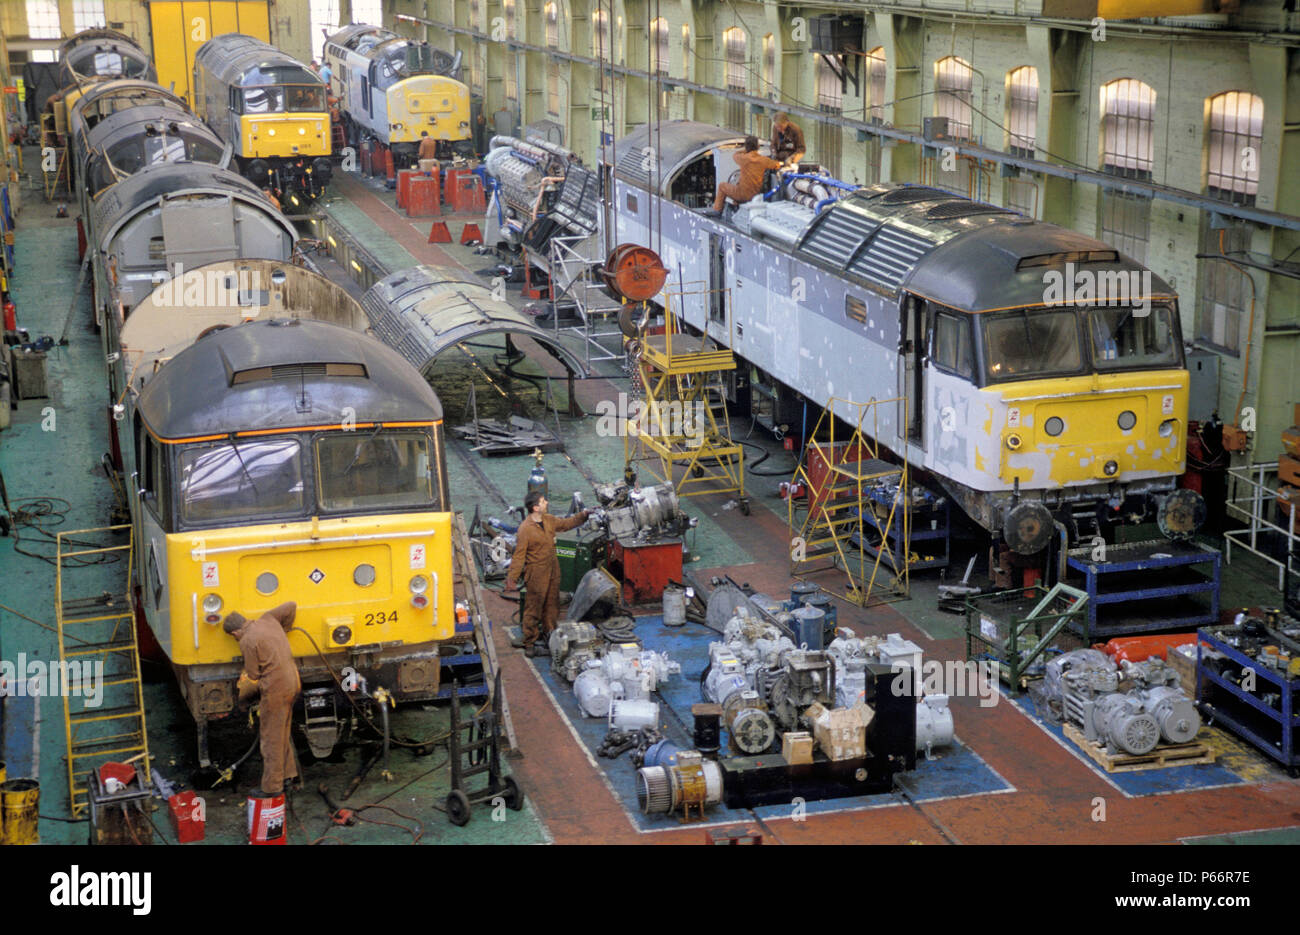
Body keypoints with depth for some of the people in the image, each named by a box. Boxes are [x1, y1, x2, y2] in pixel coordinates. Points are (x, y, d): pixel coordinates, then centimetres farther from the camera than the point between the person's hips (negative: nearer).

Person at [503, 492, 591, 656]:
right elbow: (519, 556, -19)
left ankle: (548, 633, 36)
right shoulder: (525, 529, -22)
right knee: (534, 609, 1)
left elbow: (566, 523, 20)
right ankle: (529, 644, 10)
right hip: (537, 573, -8)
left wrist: (583, 515, 8)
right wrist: (511, 579, -19)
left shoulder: (548, 520, 1)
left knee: (552, 605, 19)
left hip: (553, 569, 8)